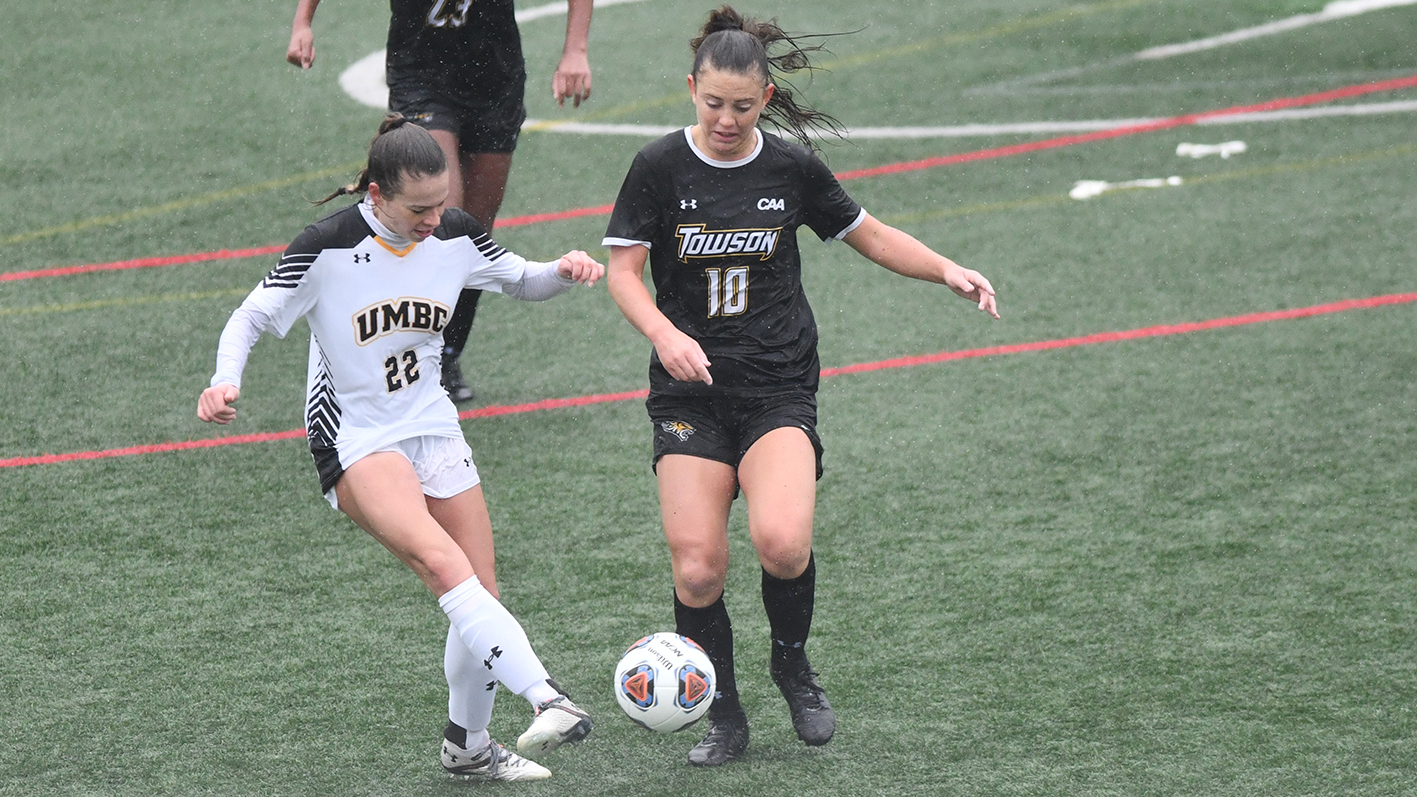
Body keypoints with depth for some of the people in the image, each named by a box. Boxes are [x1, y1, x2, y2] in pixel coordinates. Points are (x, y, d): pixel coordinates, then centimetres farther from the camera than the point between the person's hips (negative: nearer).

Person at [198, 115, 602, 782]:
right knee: (443, 564, -28)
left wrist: (562, 272, -7)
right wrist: (226, 382, -28)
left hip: (432, 427, 6)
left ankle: (469, 745, 24)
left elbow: (521, 282, 14)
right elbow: (252, 317, -9)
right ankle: (546, 700, -38)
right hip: (354, 443, -6)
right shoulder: (329, 246, -17)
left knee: (480, 592, 3)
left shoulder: (454, 235, -3)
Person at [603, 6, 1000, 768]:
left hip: (779, 389, 0)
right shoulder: (660, 168, -2)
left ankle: (792, 663, 6)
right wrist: (664, 334, -21)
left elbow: (868, 234, 15)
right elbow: (624, 270, -3)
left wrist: (948, 271, 2)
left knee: (781, 541, -24)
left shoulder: (792, 168, 2)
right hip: (689, 392, 0)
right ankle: (724, 719, 11)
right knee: (696, 569, -12)